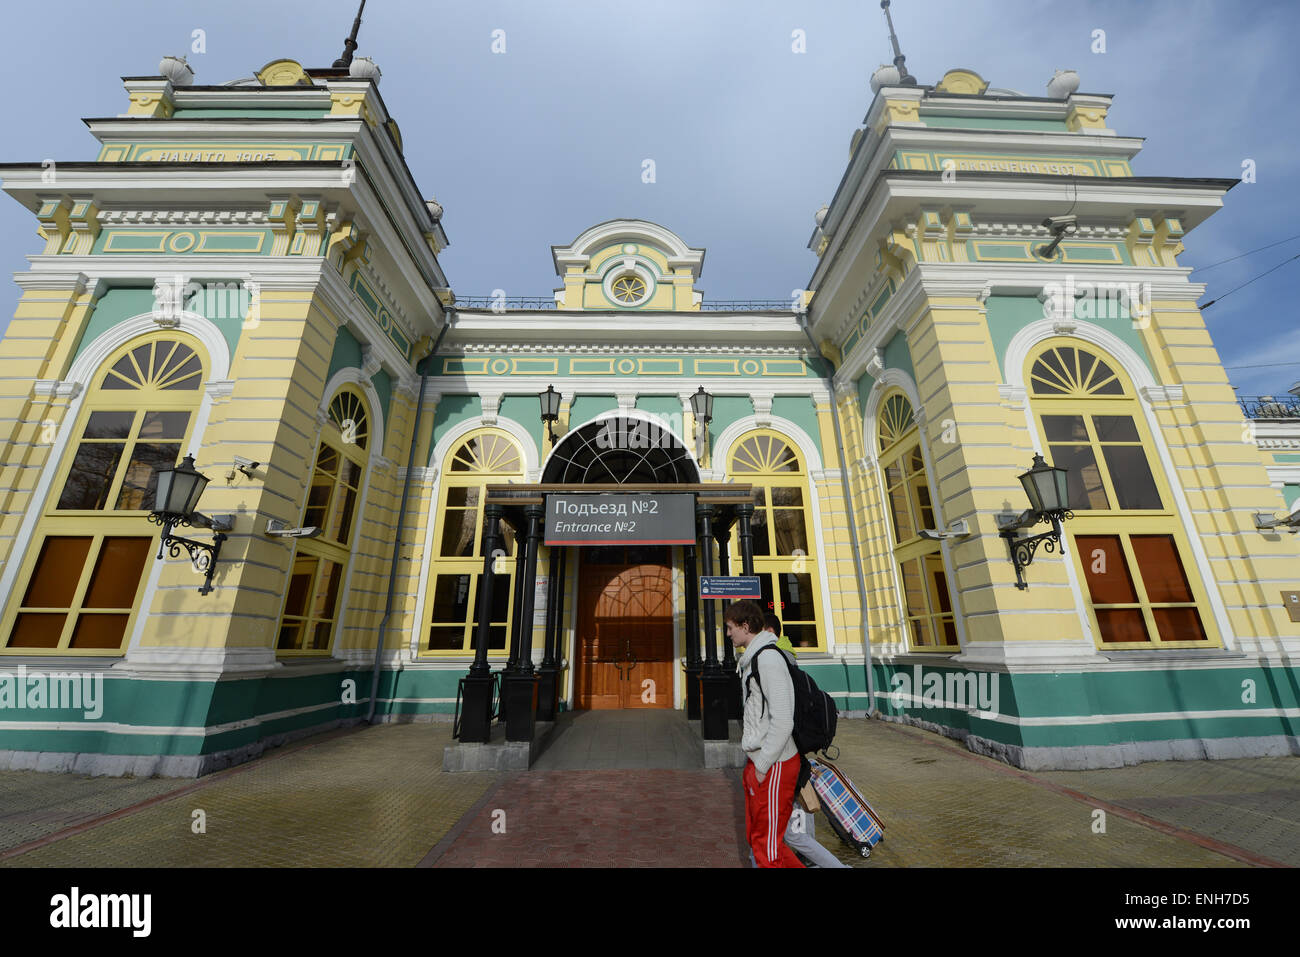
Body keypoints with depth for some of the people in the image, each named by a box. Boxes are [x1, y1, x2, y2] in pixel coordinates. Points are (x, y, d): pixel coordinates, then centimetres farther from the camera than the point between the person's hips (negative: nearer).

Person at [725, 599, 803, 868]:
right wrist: (753, 761, 16)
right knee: (757, 837, 20)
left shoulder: (768, 659, -21)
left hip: (773, 765, -10)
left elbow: (783, 721, -25)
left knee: (766, 844, 5)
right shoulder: (751, 659, 10)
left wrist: (763, 765, -17)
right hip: (757, 761, 10)